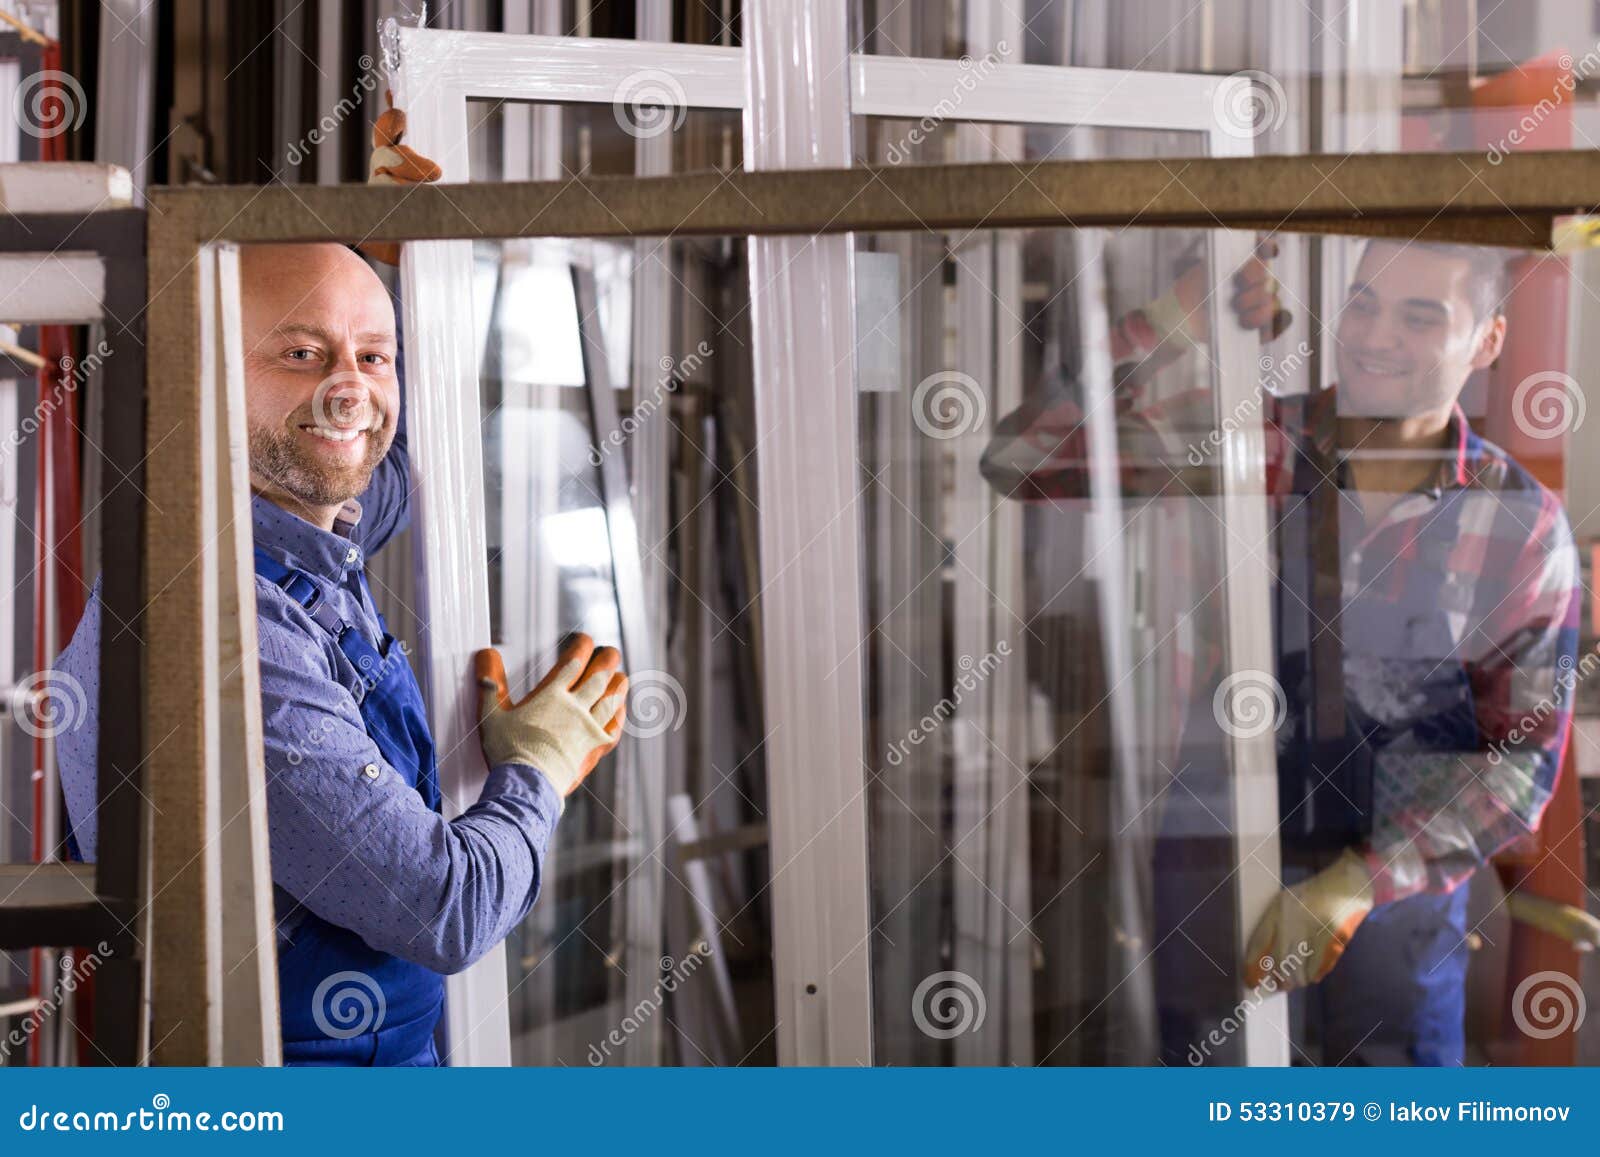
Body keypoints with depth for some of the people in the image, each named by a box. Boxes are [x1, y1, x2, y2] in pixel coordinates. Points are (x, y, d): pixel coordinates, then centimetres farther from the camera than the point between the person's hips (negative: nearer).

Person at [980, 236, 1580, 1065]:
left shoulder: (1524, 525, -7)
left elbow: (1525, 755, -9)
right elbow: (1019, 459, -11)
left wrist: (1356, 887, -19)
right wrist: (1170, 329, -21)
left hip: (1396, 893, -1)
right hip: (1211, 871, 1)